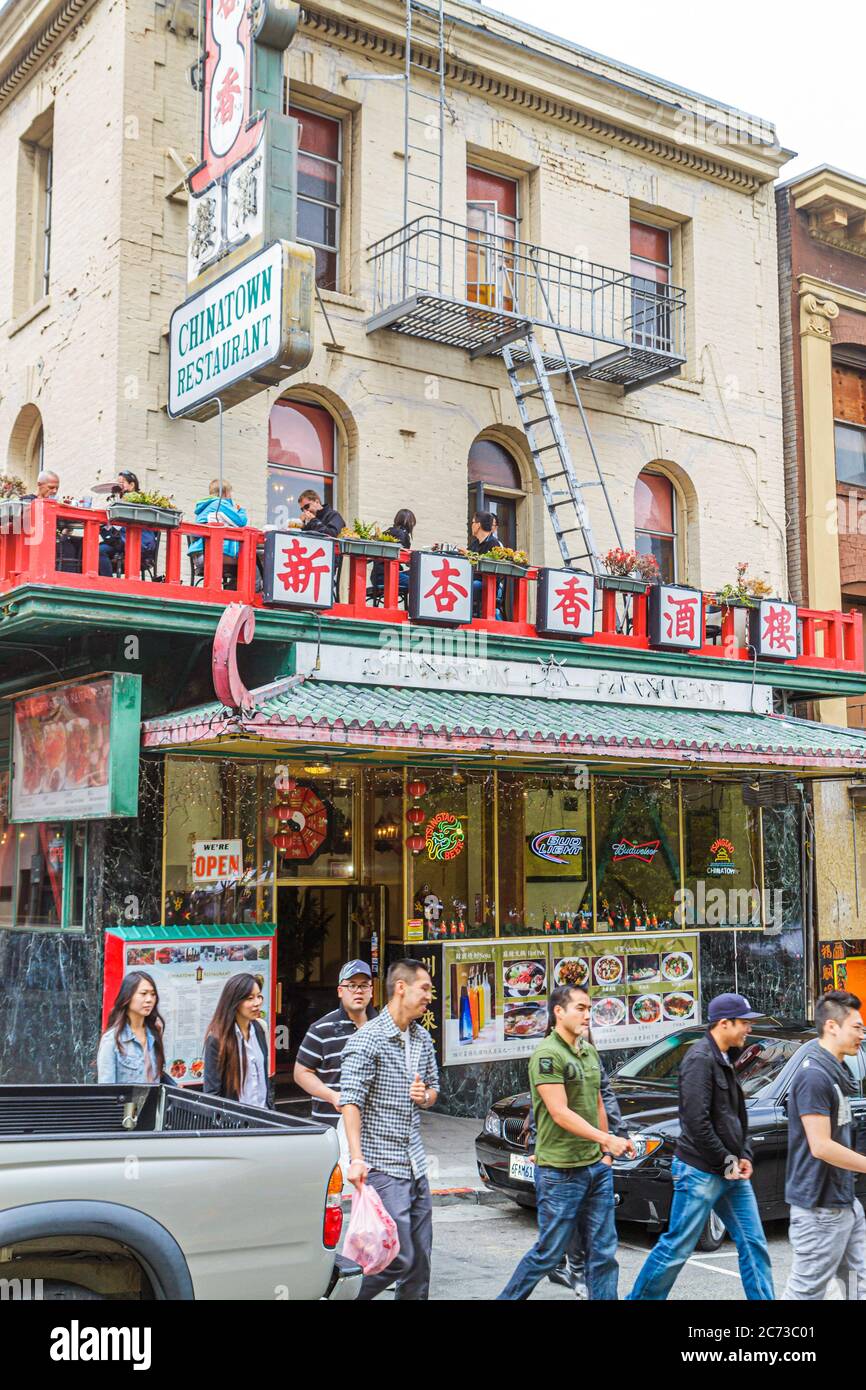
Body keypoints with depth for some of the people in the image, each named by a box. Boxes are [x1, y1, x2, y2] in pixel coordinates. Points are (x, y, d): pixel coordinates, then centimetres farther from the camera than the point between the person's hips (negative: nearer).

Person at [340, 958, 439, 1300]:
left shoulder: (422, 1038, 13)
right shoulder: (368, 1039, -12)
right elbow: (351, 1102, -17)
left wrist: (425, 1096, 1)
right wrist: (356, 1158, -25)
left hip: (415, 1164, 8)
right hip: (382, 1165, -8)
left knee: (420, 1259, 10)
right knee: (400, 1258, -9)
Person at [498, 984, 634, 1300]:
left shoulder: (590, 1052, 11)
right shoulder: (547, 1054, -15)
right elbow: (560, 1113, -22)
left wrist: (605, 1150, 14)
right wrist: (608, 1139, -29)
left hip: (596, 1167, 7)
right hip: (560, 1171, -7)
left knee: (603, 1251, 8)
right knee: (549, 1253, 2)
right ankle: (508, 1298, 20)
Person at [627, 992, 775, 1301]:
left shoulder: (725, 1060, 13)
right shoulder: (700, 1059, -16)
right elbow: (696, 1121, -23)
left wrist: (744, 1157, 5)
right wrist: (726, 1162, -15)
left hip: (731, 1171, 9)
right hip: (700, 1171, -9)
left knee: (754, 1244, 9)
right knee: (677, 1247, 0)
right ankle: (641, 1297, 15)